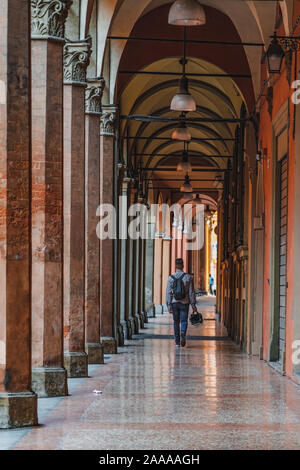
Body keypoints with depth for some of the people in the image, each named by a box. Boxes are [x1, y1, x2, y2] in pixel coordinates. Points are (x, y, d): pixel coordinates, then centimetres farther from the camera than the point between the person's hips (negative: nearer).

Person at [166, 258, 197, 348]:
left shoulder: (171, 278, -2)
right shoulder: (188, 277, -2)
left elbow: (168, 293, -4)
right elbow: (191, 292, -2)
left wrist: (169, 306, 0)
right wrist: (193, 305, 3)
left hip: (174, 302, 1)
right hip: (184, 303, -1)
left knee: (176, 322, 12)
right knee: (184, 321, 4)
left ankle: (177, 342, 12)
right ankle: (183, 333, -27)